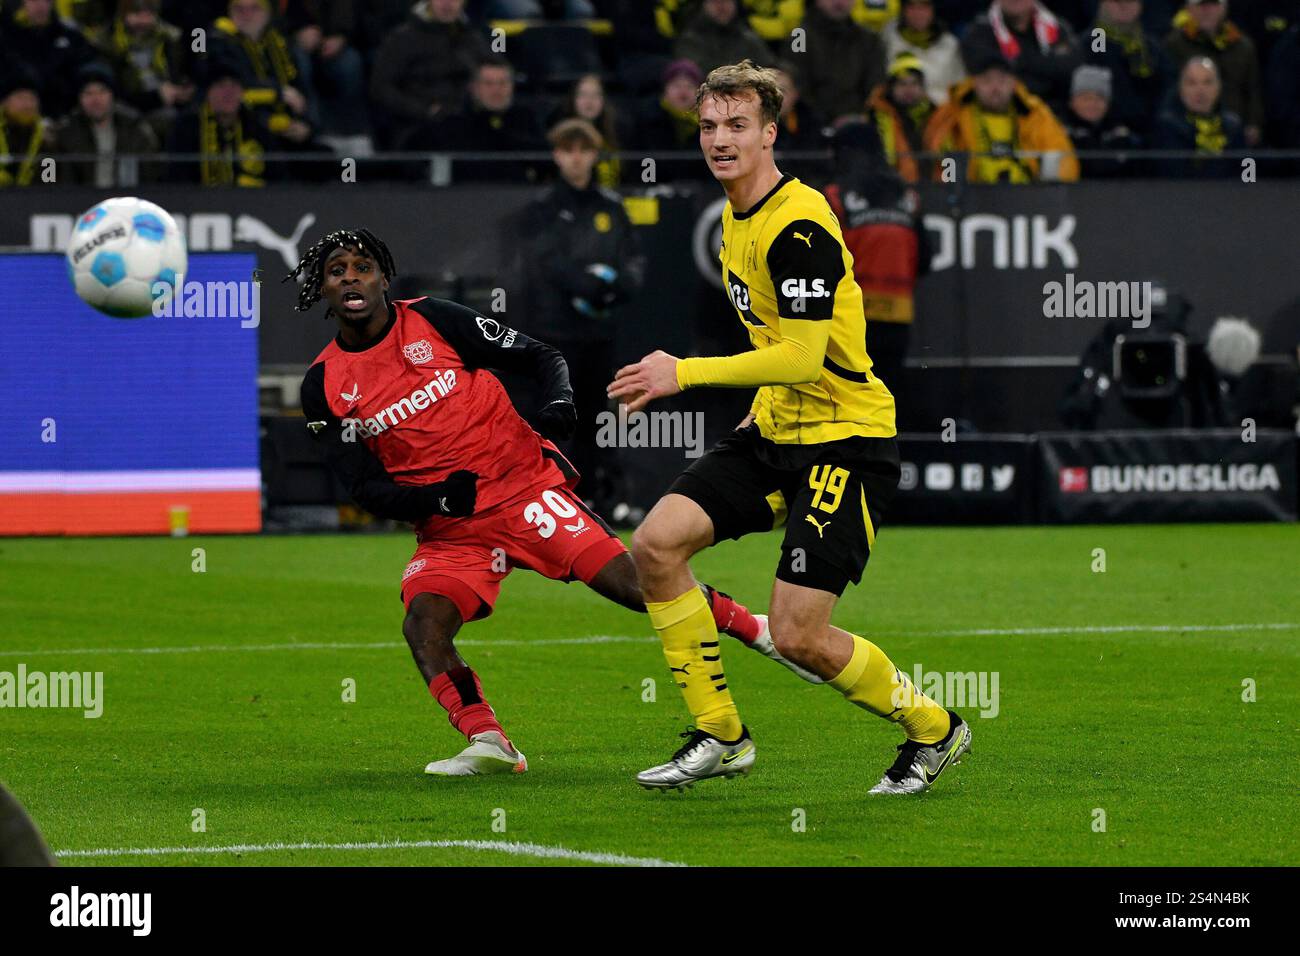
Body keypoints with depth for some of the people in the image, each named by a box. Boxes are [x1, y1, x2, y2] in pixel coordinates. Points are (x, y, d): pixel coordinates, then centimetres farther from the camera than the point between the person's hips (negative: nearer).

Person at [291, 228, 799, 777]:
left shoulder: (433, 320, -2)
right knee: (423, 627, -24)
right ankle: (487, 744, -24)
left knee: (633, 583, -14)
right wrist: (436, 499, -16)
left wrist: (557, 403, -17)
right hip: (447, 529, 3)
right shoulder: (324, 387, 2)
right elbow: (364, 488, 1)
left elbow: (540, 357, 5)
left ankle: (758, 631, 1)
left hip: (524, 488, -2)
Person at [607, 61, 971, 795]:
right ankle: (720, 734, 5)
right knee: (657, 543, -7)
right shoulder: (738, 216, 10)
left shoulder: (799, 227, -20)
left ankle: (932, 729, 13)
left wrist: (685, 374, -22)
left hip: (846, 442, -9)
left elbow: (802, 356, -25)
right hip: (775, 433, 9)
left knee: (799, 636, -12)